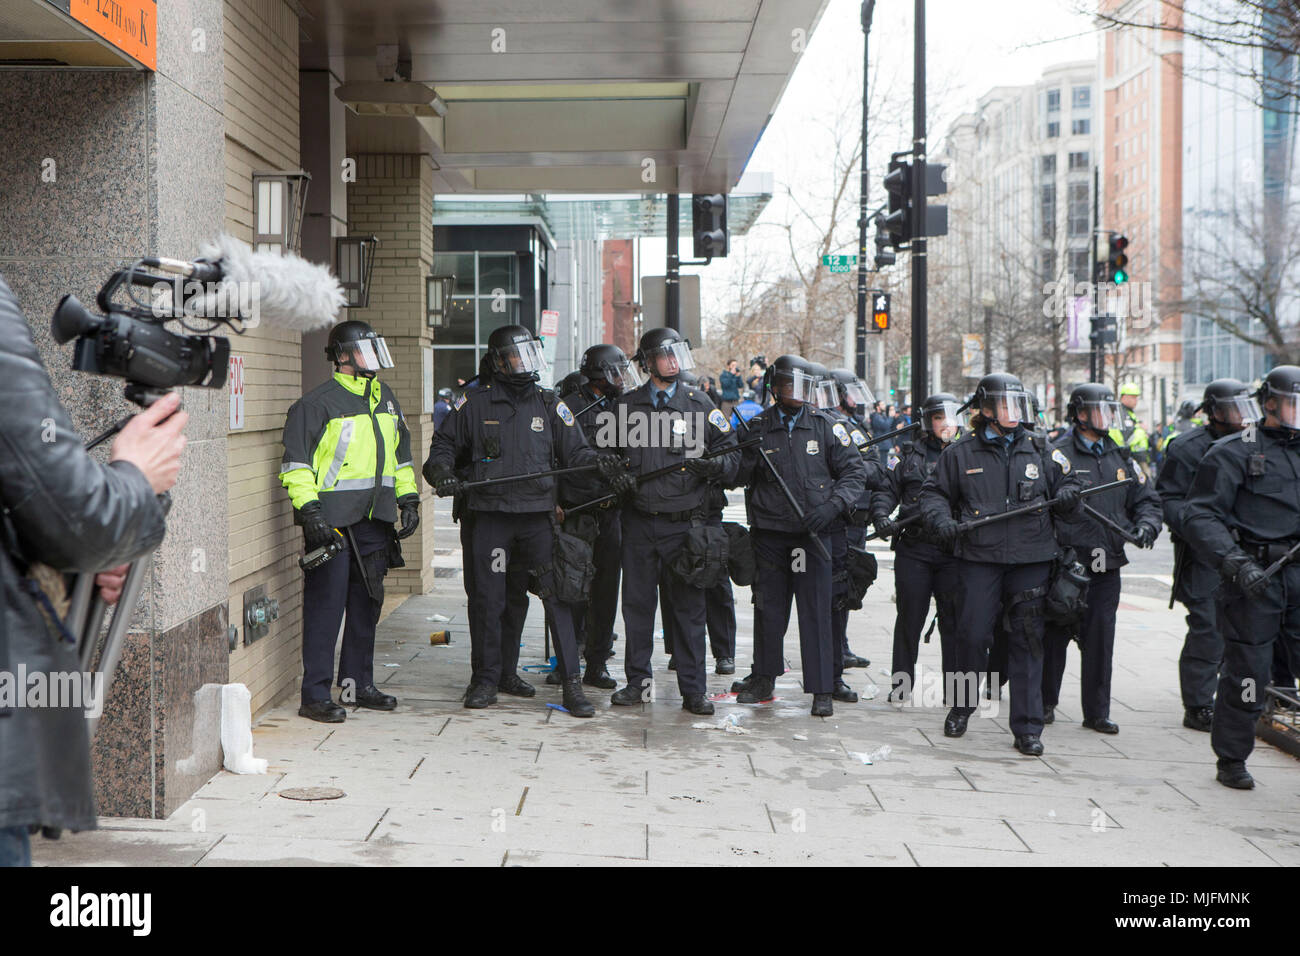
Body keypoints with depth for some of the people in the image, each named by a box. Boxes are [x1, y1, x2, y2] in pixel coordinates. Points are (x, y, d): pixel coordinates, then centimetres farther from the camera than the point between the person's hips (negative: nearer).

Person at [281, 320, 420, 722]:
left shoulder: (385, 399, 16)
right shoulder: (318, 403, -7)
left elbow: (401, 453, 26)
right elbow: (296, 462, -9)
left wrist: (408, 498, 19)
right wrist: (309, 508, -17)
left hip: (374, 521, 7)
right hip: (332, 520, -7)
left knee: (367, 602, 13)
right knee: (326, 604, -5)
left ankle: (358, 683, 25)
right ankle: (315, 696, 0)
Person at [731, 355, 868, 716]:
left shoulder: (826, 426, 3)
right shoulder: (758, 427, 6)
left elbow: (855, 472, 4)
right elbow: (738, 477, 8)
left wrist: (832, 505, -11)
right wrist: (749, 452, -13)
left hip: (814, 534, -2)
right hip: (769, 533, 2)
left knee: (816, 611, -3)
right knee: (768, 608, 12)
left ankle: (822, 691, 4)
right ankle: (764, 679, 28)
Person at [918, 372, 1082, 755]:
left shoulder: (1038, 449, 11)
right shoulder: (961, 452, 5)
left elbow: (1067, 481, 20)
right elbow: (934, 492, 11)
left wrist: (1067, 495, -3)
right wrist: (941, 521, -7)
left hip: (1030, 560, 1)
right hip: (978, 558, -1)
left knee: (1027, 642, 1)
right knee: (972, 635, 0)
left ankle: (1028, 728, 7)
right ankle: (961, 707, 24)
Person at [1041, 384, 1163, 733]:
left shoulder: (1120, 457, 14)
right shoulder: (1058, 455, -5)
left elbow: (1146, 497, 18)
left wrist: (1146, 525, -1)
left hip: (1107, 564, 5)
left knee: (1100, 639, 6)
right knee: (1055, 636, 5)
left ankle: (1097, 712, 14)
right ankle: (1045, 703, 21)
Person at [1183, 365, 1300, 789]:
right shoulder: (1233, 452, -1)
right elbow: (1200, 517, -8)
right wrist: (1235, 562, -20)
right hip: (1253, 578, -4)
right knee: (1246, 673, 2)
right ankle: (1232, 761, 17)